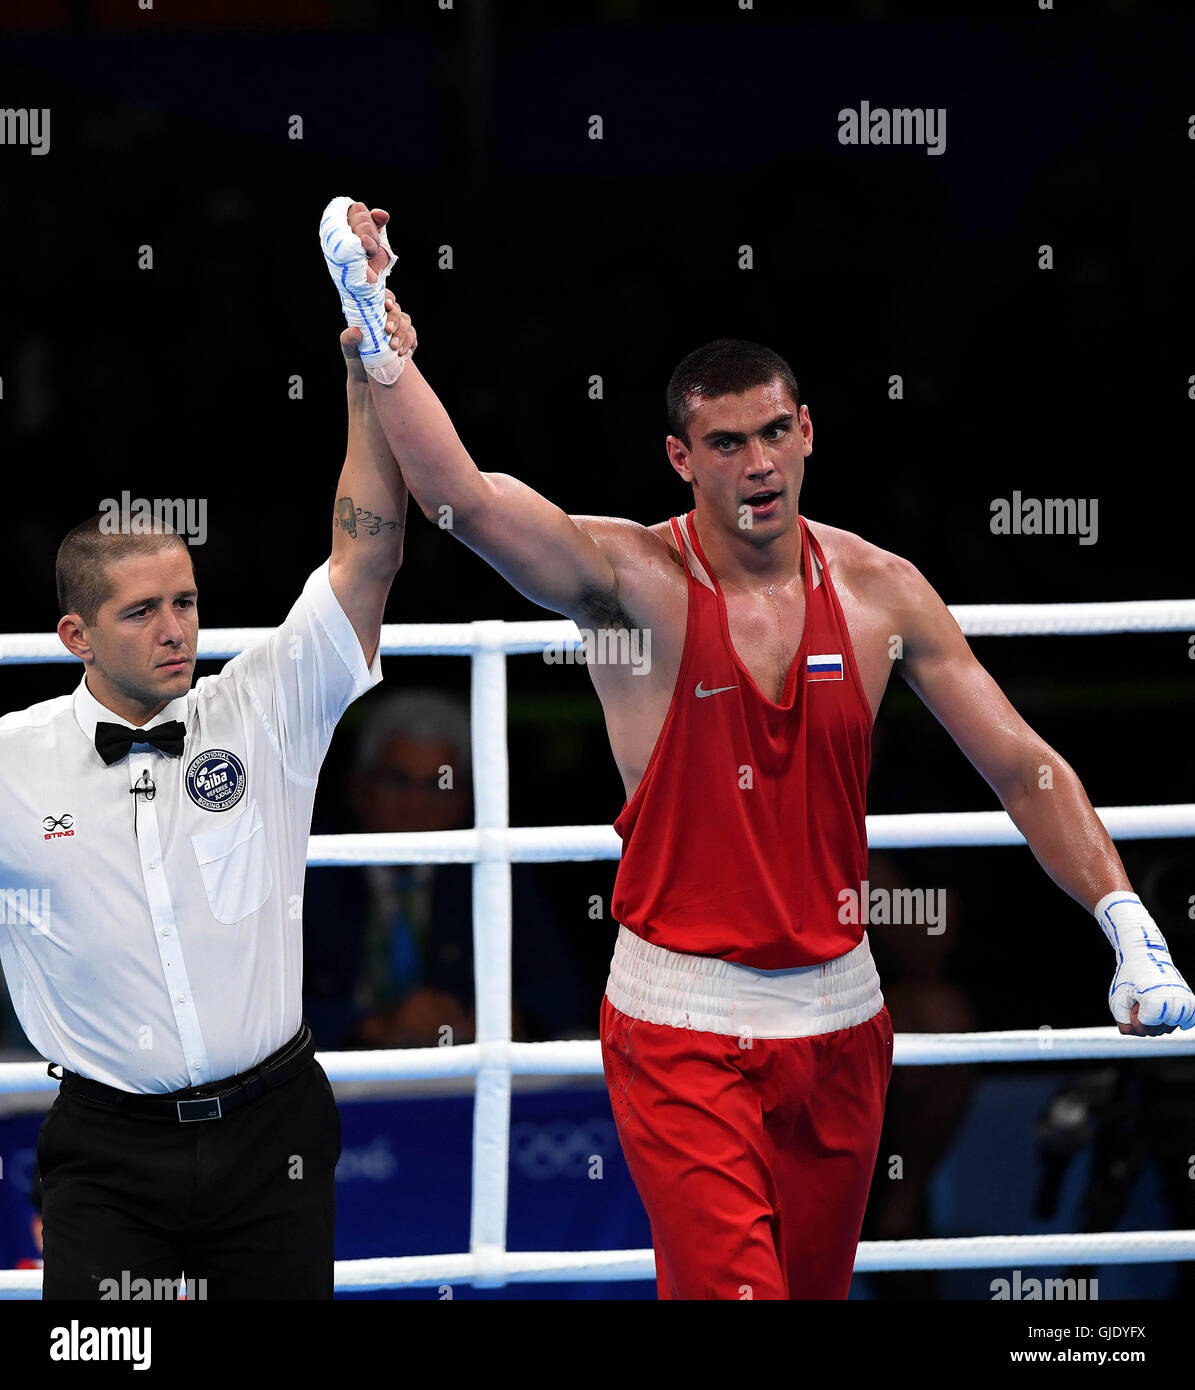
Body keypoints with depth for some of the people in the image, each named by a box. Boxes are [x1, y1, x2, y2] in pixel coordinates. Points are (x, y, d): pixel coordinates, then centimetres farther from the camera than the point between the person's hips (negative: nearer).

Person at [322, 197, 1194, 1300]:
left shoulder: (880, 590, 2)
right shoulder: (632, 579, -8)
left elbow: (1024, 766, 5)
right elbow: (460, 496, -24)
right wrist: (379, 337, -33)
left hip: (837, 1017, 4)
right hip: (681, 1026, -4)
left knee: (813, 1285, 13)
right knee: (730, 1289, -16)